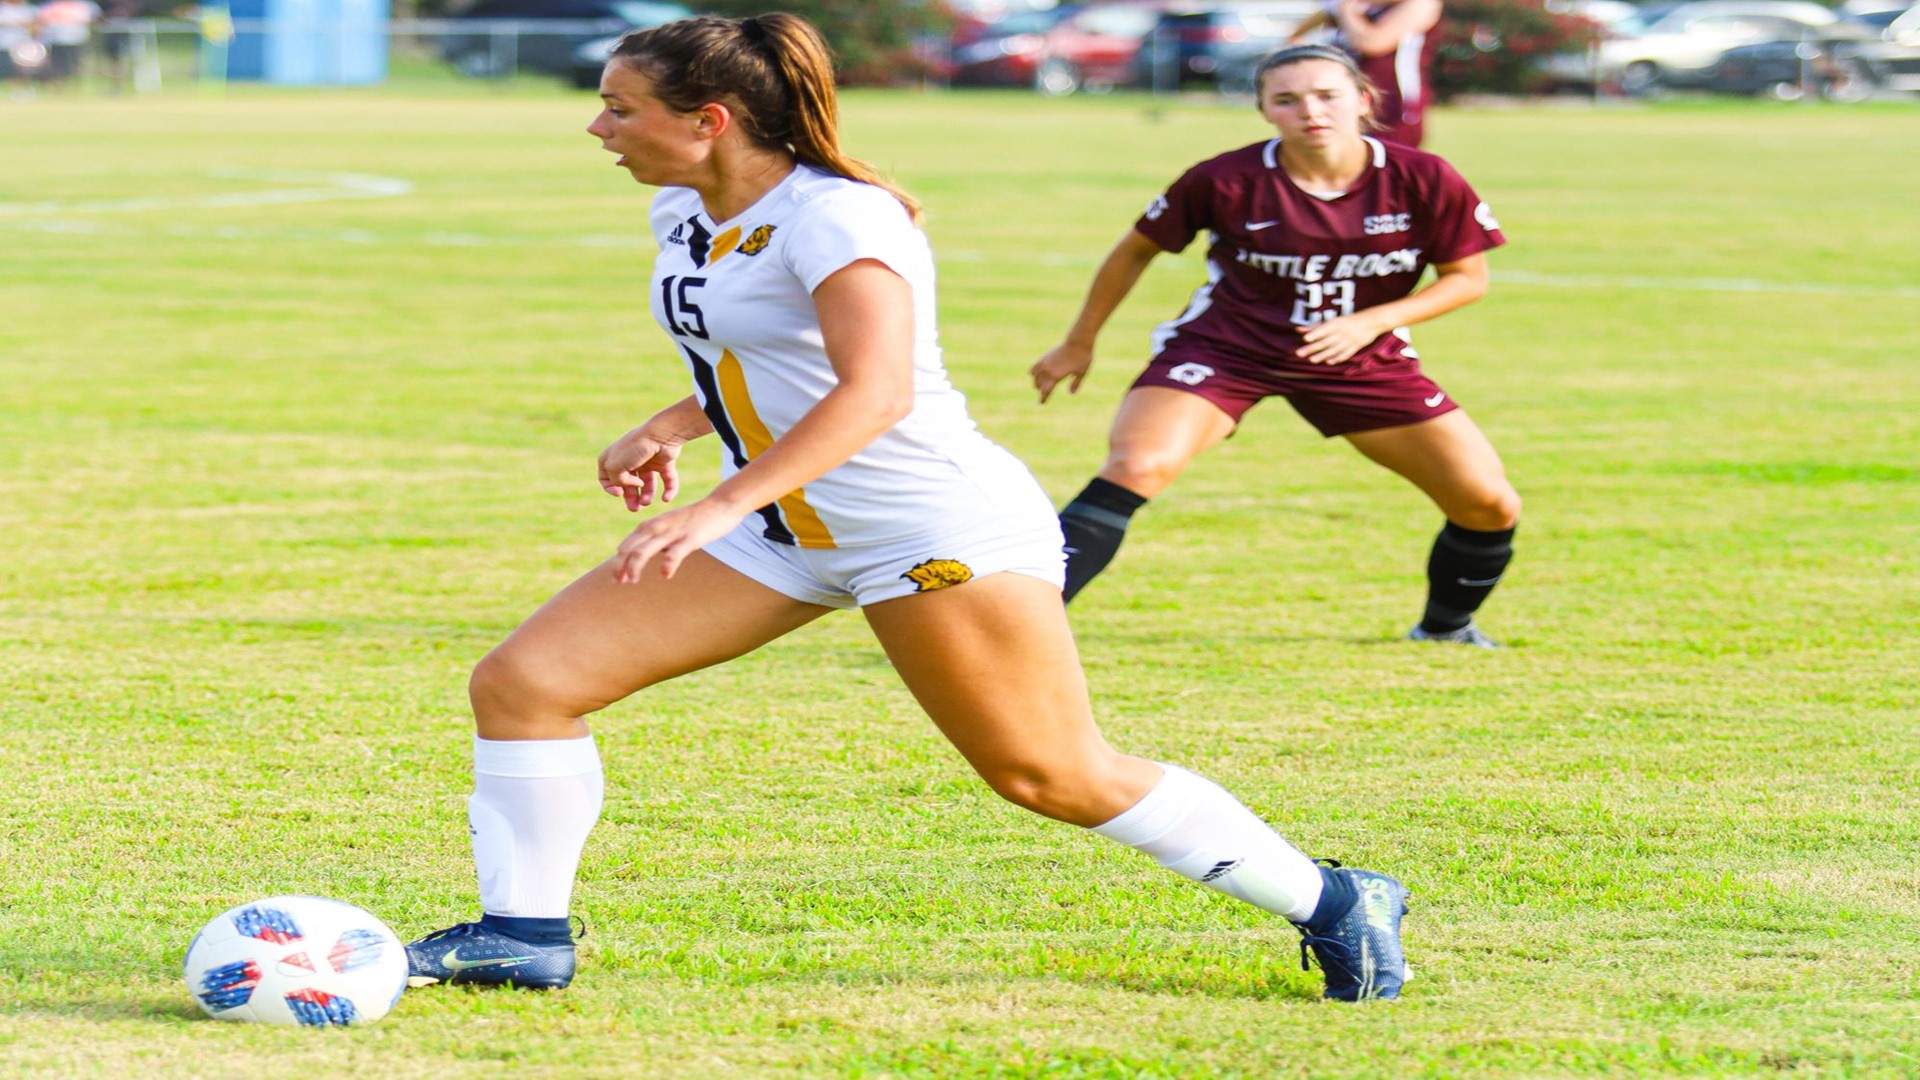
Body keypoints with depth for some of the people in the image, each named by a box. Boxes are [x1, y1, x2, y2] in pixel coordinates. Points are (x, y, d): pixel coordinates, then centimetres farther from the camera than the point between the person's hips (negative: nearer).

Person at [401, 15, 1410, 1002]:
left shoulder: (833, 215, -21)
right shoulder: (683, 211, 7)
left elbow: (876, 389, -35)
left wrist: (721, 506, -44)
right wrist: (670, 427, 9)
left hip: (938, 530, -9)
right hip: (784, 529, 9)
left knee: (1056, 778, -5)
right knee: (521, 681, -2)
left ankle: (1331, 904, 10)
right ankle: (521, 935, 11)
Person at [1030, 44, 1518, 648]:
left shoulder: (1423, 182, -16)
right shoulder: (1225, 182, -18)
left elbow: (1468, 277, -4)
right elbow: (1137, 250, -1)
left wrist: (1371, 322, -19)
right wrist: (1079, 344, 7)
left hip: (1362, 359, 3)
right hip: (1223, 348, -3)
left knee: (1491, 507, -1)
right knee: (1135, 468, -29)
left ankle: (1446, 626, 30)